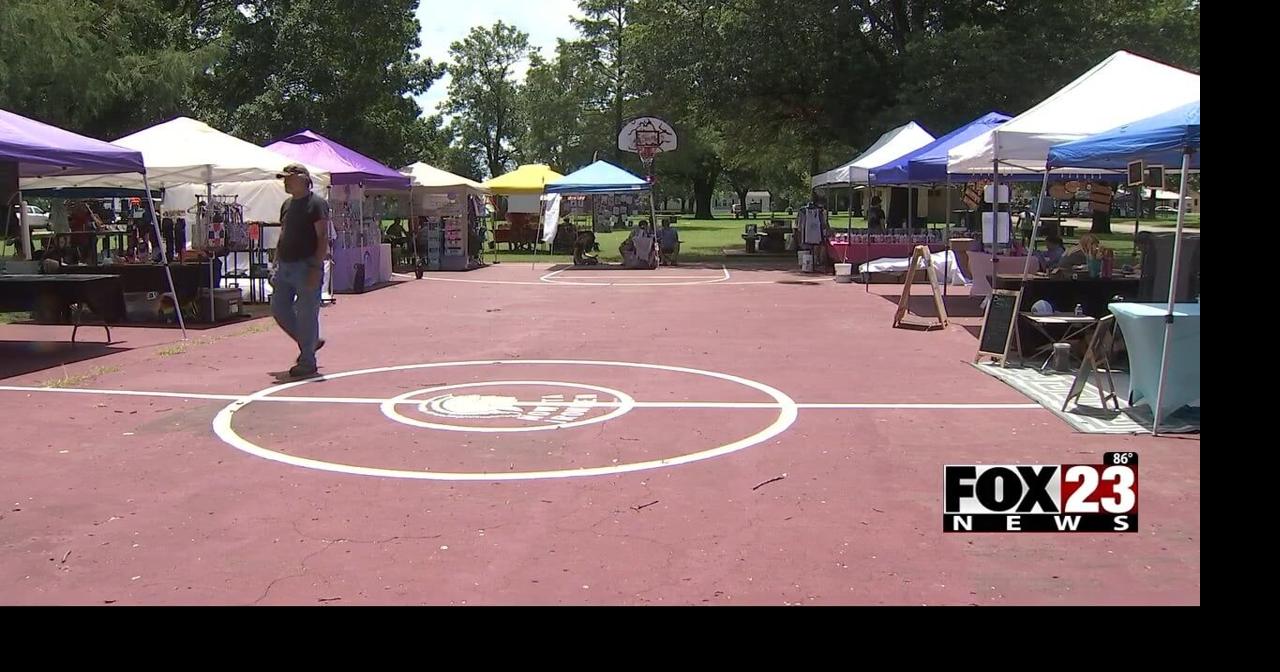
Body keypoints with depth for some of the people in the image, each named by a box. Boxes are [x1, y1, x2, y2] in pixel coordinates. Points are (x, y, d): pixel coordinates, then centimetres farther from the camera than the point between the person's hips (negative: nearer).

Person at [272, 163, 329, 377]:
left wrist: (316, 268, -20)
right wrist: (276, 264, 16)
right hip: (285, 267, 8)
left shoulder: (316, 204, -9)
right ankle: (310, 342, 27)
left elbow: (323, 238, -14)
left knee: (306, 314, -3)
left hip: (306, 266, -8)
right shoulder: (287, 204, 16)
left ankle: (307, 362, 7)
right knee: (279, 309, 9)